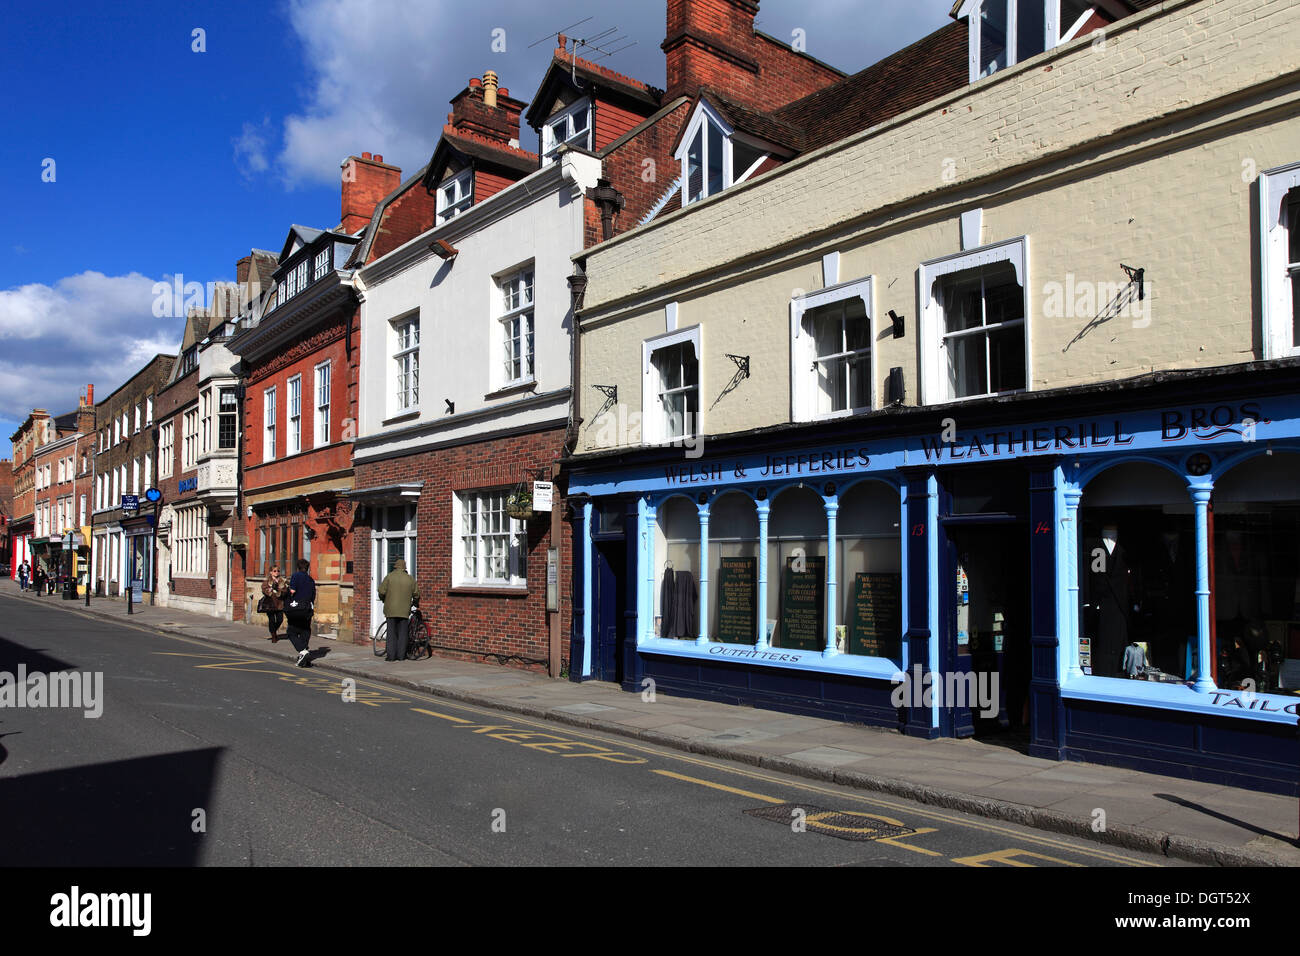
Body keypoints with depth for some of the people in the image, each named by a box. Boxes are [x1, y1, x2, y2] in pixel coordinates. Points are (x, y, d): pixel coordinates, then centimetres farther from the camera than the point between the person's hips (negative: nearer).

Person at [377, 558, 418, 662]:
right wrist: (414, 602, 29)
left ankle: (391, 655, 0)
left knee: (392, 633, 3)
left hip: (391, 609, -1)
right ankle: (401, 655, 5)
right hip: (404, 610, 1)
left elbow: (382, 591, -6)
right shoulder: (410, 578, 5)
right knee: (402, 633, 6)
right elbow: (416, 595, 8)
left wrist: (383, 599, 15)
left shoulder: (390, 576, -1)